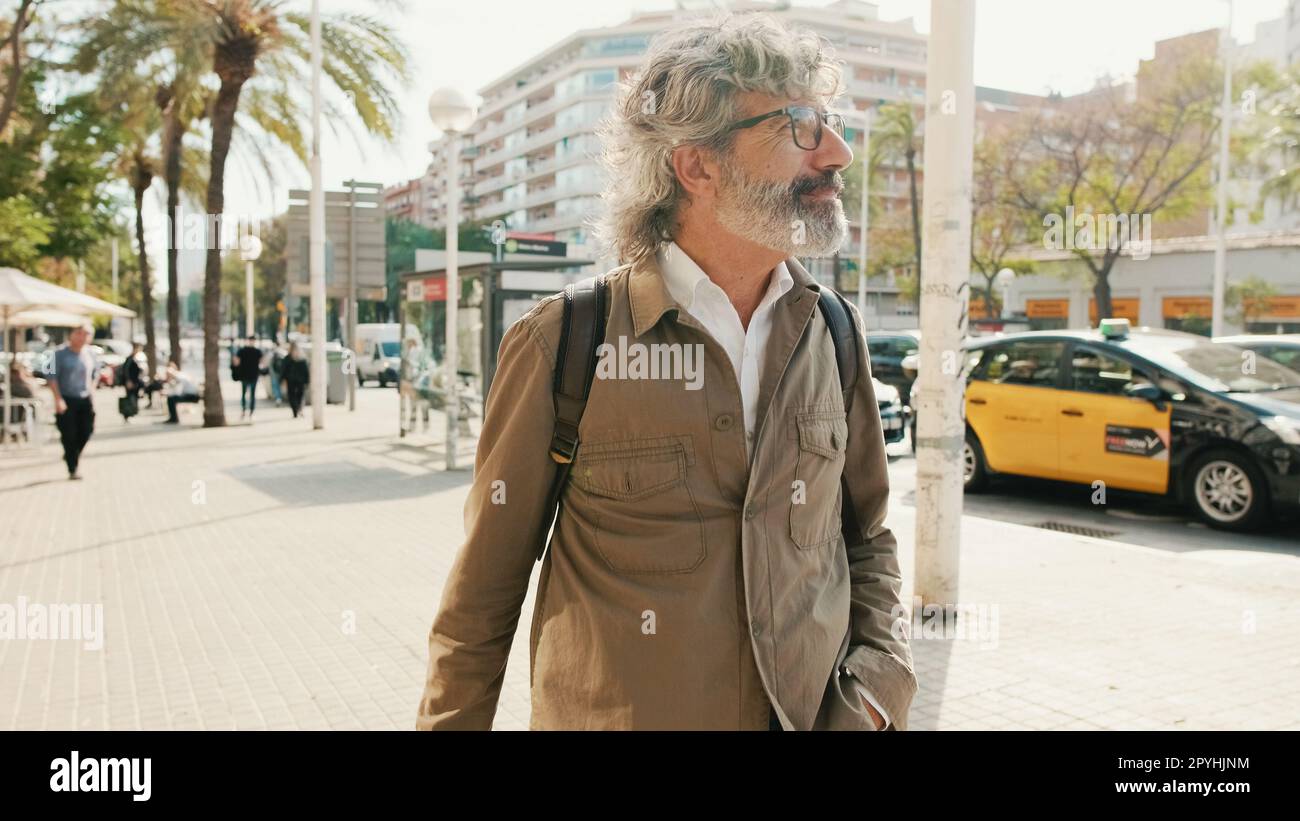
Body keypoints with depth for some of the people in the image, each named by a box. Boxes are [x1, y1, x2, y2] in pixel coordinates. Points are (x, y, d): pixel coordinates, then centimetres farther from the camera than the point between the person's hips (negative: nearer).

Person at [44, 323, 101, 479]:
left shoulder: (91, 354, 5)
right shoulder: (60, 353, -9)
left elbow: (96, 373, 20)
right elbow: (51, 377, -10)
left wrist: (91, 390, 8)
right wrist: (58, 399, -16)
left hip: (85, 400, 5)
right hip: (66, 400, -4)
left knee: (86, 432, 6)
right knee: (69, 435, -3)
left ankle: (71, 456, 33)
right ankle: (72, 470, 3)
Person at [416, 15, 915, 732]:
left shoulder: (834, 332, -1)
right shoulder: (559, 343, -13)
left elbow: (866, 536, 9)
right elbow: (484, 587, -6)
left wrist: (878, 684, -4)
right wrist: (449, 720, -2)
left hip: (819, 713, 4)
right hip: (612, 712, -3)